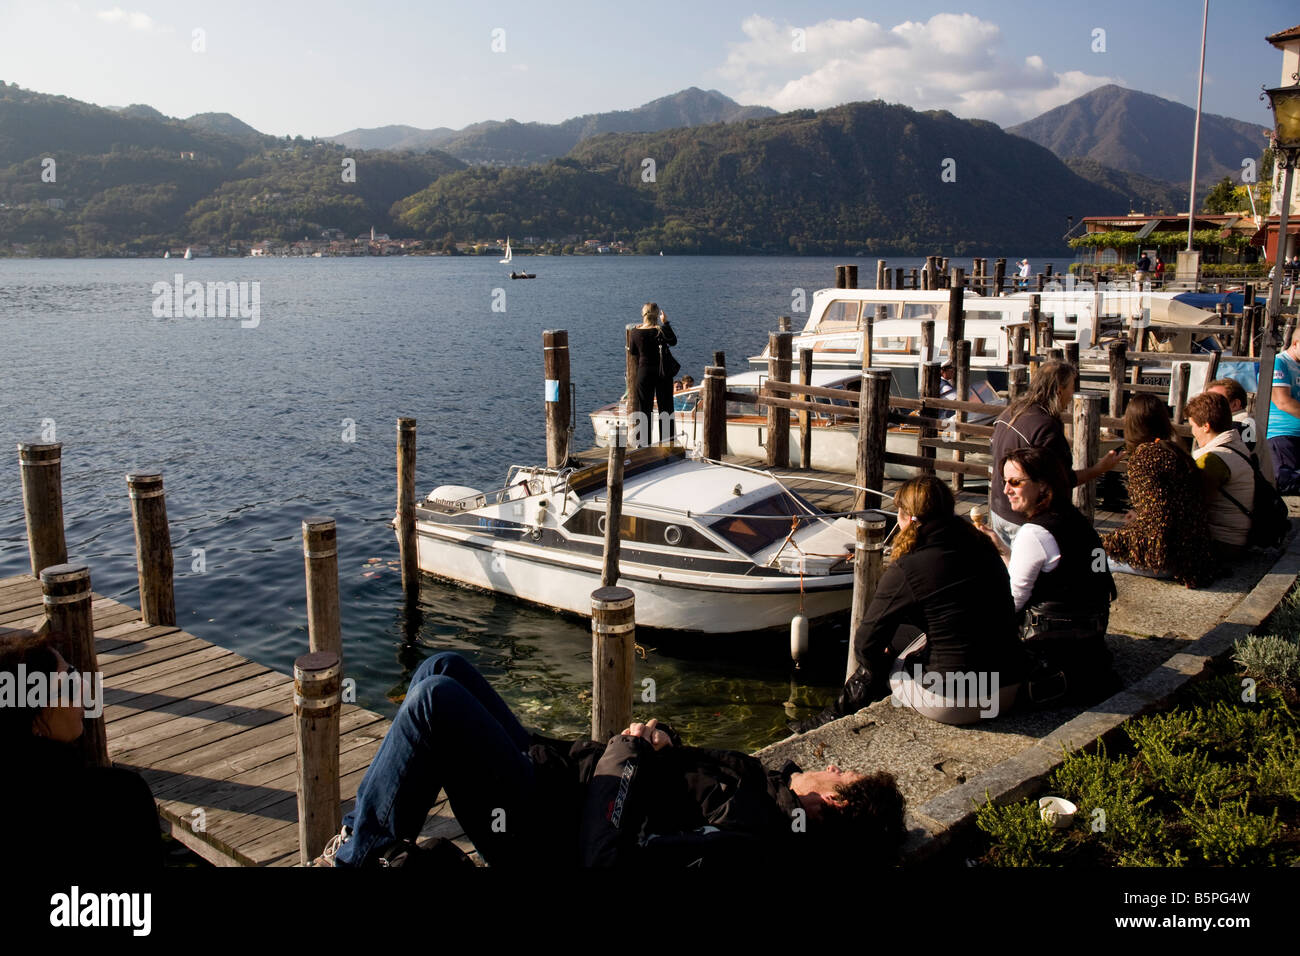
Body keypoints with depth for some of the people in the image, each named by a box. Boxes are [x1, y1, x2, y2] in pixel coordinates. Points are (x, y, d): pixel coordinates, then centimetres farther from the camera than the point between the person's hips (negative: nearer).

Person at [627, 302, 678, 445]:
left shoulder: (636, 332, -6)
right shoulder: (660, 331, -14)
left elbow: (632, 352, 7)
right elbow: (673, 341, 3)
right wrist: (666, 323, 2)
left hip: (644, 372, 2)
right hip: (662, 373, -1)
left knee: (645, 407, 9)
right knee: (665, 406, 9)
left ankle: (645, 441, 10)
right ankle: (667, 439, 11)